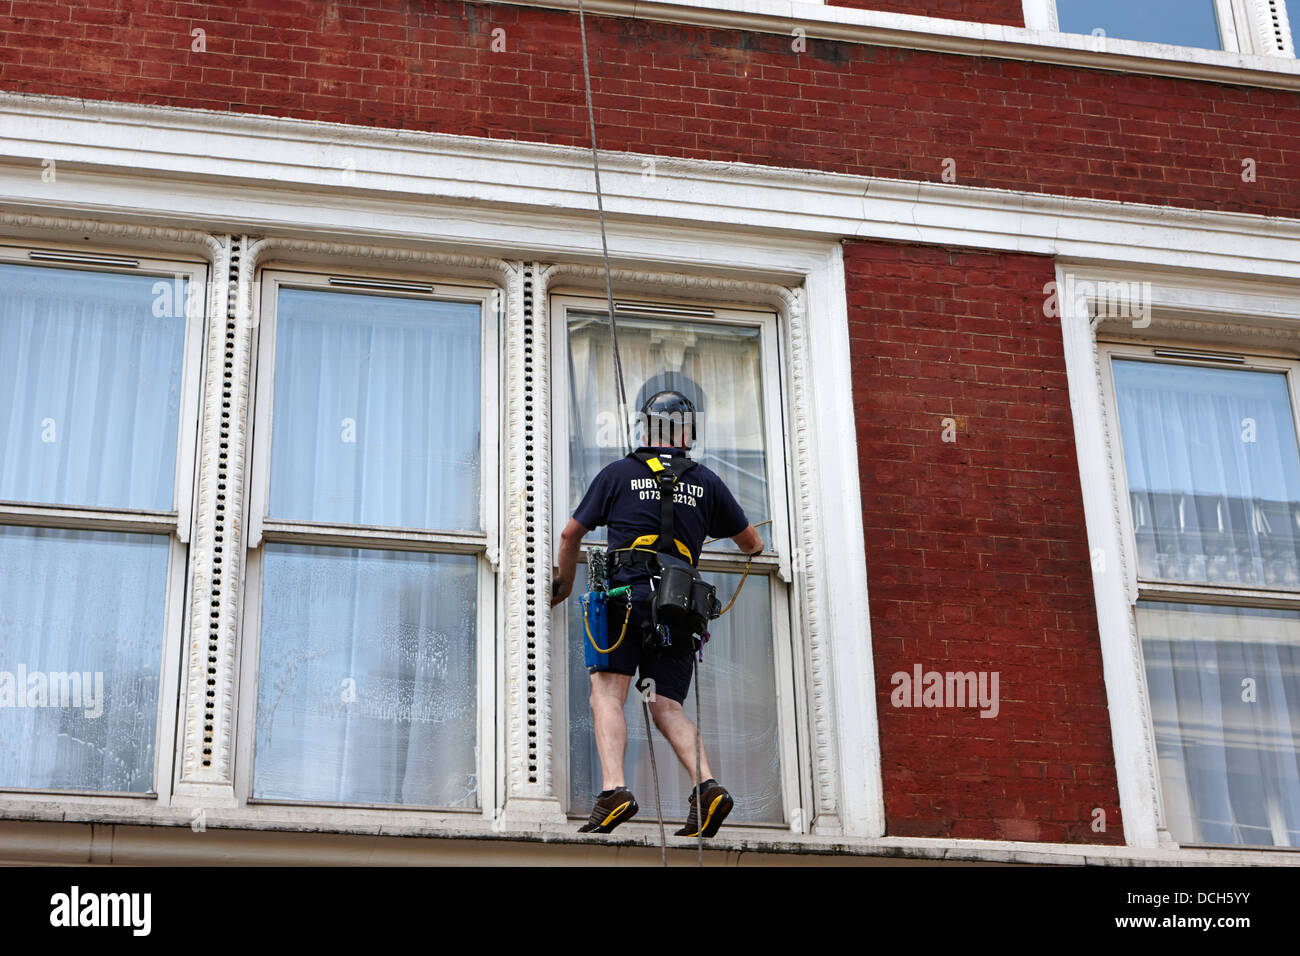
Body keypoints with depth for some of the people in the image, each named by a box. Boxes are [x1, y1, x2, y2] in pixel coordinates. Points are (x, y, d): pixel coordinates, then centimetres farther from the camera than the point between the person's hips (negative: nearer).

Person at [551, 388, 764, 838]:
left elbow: (571, 534, 16)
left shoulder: (618, 473, 11)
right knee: (667, 706, 4)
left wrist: (564, 581, 34)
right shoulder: (706, 481, 17)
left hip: (627, 590, -3)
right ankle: (707, 784, -15)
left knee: (607, 694, -6)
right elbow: (751, 542, 26)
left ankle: (614, 788, -24)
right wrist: (754, 546, 51)